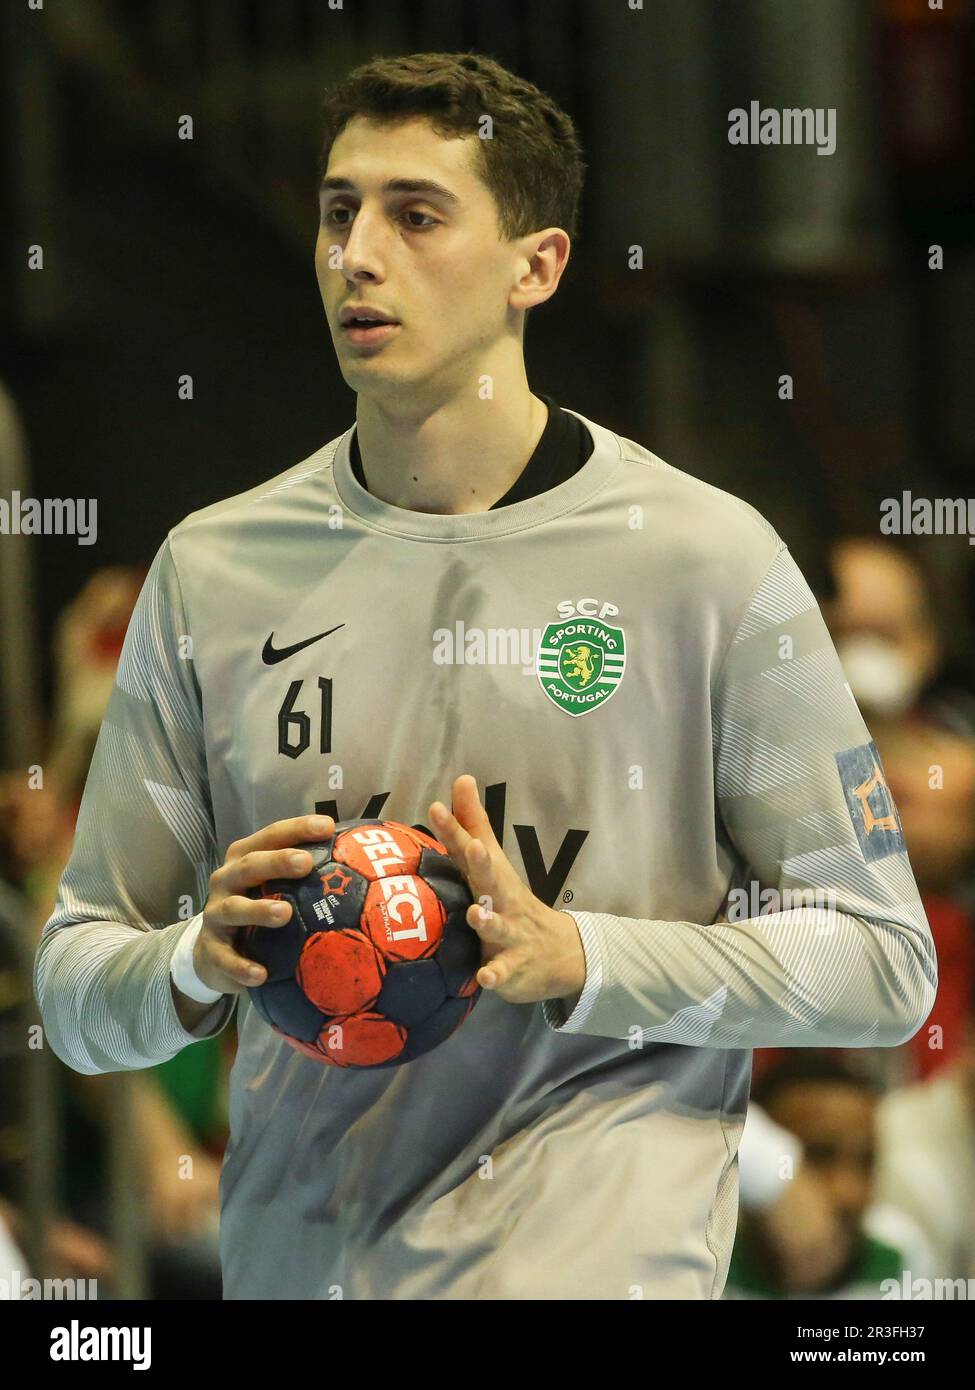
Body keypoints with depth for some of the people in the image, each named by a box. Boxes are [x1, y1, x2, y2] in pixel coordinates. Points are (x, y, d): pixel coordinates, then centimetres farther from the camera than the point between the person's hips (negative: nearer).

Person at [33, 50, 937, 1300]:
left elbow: (880, 963, 1)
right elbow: (74, 985, 13)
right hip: (290, 1262, 4)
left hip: (586, 1249, -4)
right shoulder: (212, 568, 10)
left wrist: (576, 961, -11)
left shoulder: (703, 556, 1)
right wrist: (197, 963, -10)